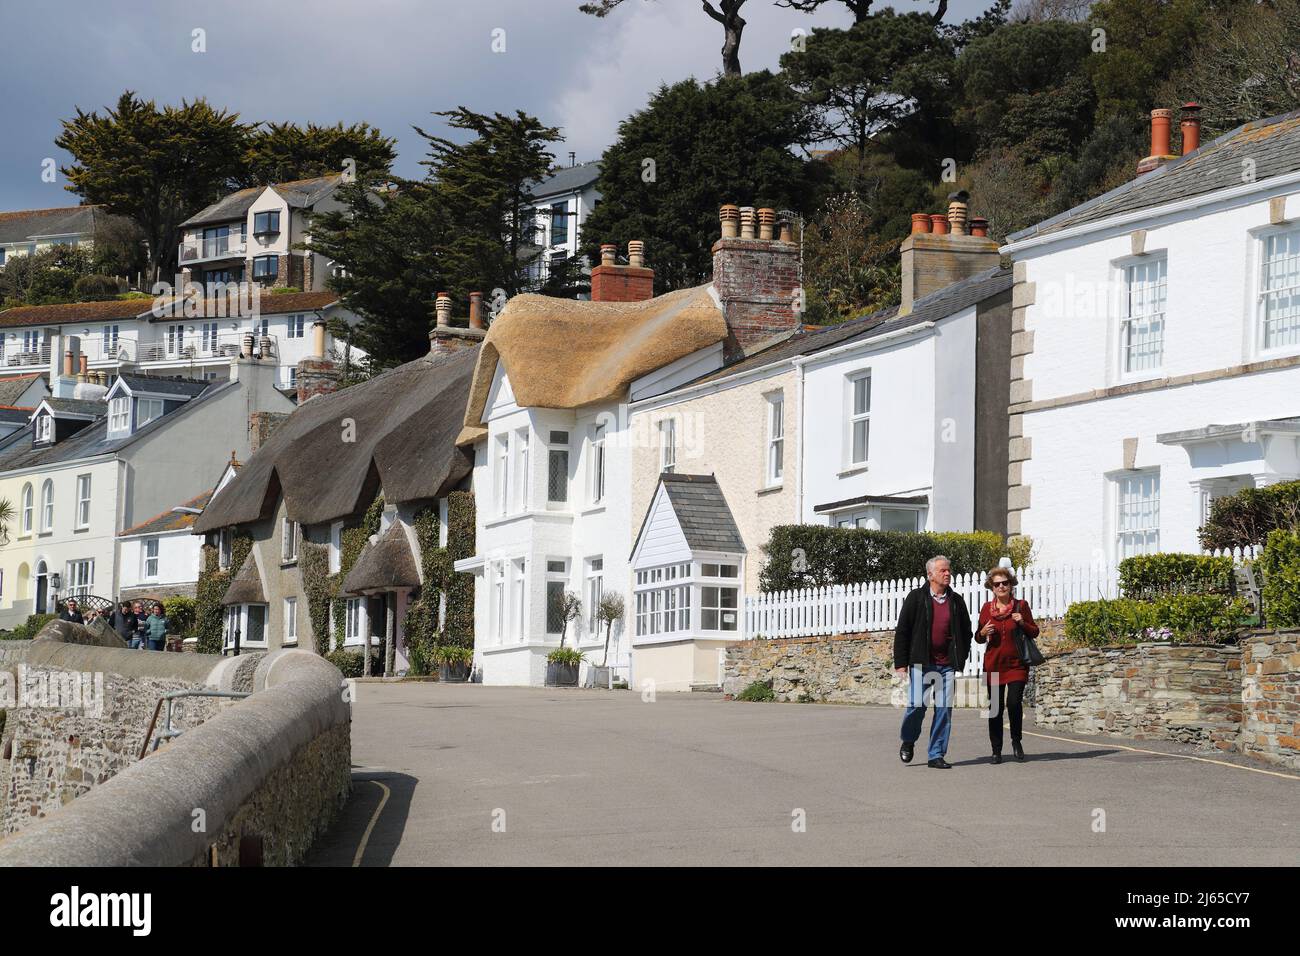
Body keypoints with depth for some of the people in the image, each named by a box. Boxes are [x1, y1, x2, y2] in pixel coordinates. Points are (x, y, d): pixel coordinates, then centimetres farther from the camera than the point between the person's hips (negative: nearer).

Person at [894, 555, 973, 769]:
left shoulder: (956, 601, 10)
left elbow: (966, 632, 18)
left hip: (947, 665, 3)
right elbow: (902, 631, 0)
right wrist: (900, 663, -6)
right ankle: (908, 741, 19)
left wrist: (960, 660, 8)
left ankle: (937, 755, 7)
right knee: (916, 705, -8)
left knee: (944, 709, 0)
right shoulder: (916, 598, 0)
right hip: (921, 663, -3)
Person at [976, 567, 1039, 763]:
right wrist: (983, 633, -9)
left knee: (1014, 702, -14)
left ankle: (1016, 741, 9)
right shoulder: (987, 608, 6)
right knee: (995, 707, 0)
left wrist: (1022, 623, -12)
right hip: (993, 664, 2)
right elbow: (979, 638, 13)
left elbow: (1034, 632, 7)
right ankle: (996, 750, 8)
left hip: (1017, 664, -1)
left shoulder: (1021, 606, 2)